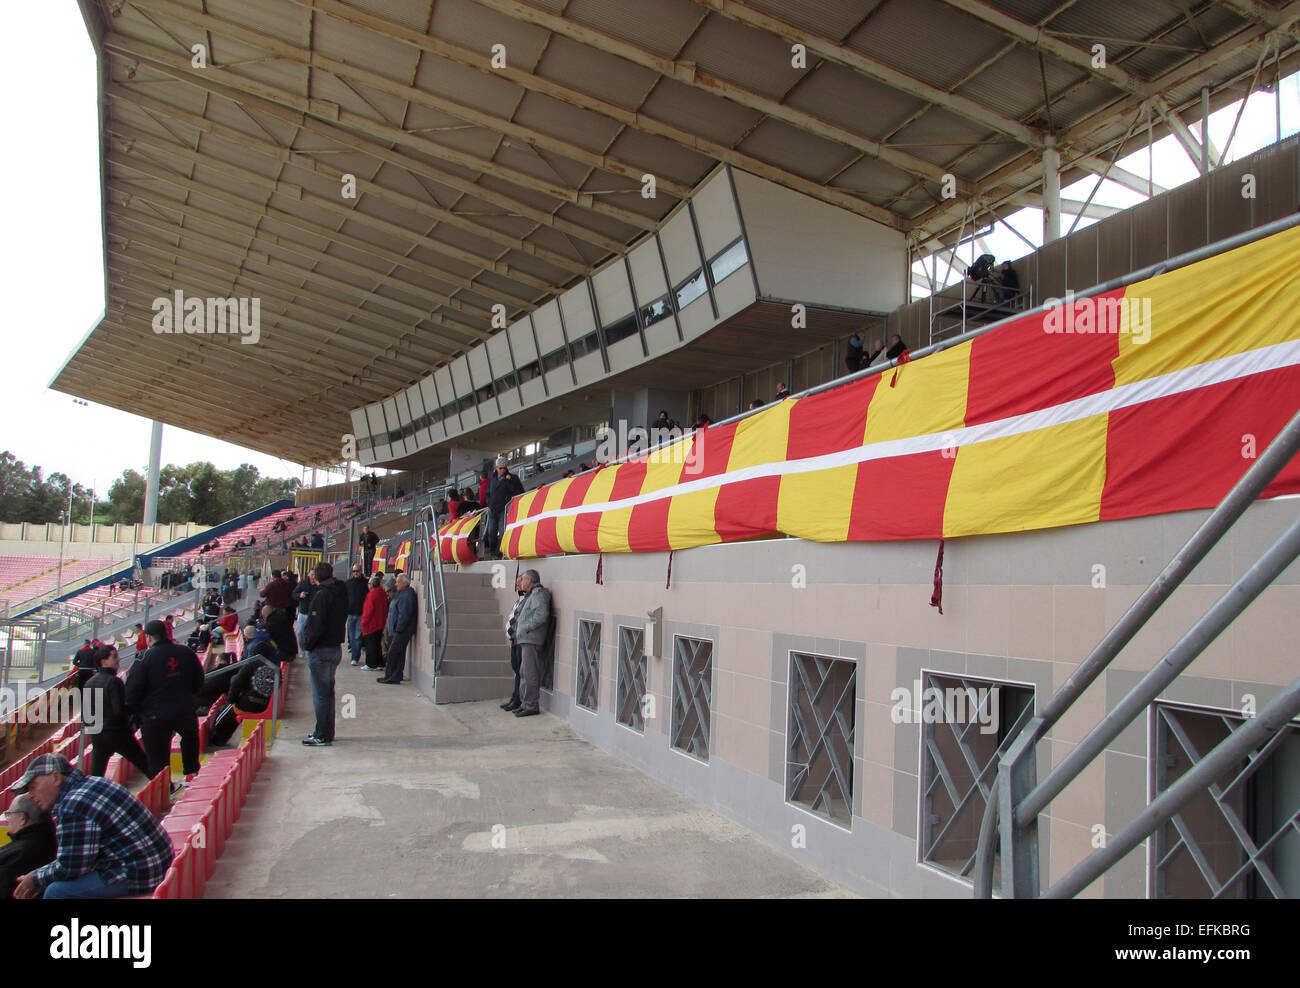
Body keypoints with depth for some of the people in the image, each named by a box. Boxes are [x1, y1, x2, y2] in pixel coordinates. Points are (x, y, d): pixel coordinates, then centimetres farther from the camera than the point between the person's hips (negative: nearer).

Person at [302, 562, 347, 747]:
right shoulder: (341, 593, 9)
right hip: (335, 648, 8)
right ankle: (327, 732, 24)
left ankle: (322, 736, 0)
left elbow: (317, 625, -20)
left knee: (320, 694, -3)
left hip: (320, 650, -8)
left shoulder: (322, 595, -16)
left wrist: (307, 644, -8)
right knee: (328, 692, 17)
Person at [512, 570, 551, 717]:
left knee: (529, 673, -9)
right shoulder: (530, 595, 21)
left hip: (531, 640, -11)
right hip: (525, 640, 11)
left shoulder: (539, 594, -11)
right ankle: (525, 704, 21)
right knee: (524, 673, 14)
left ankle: (532, 706, -5)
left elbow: (541, 615, -24)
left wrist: (526, 628, -18)